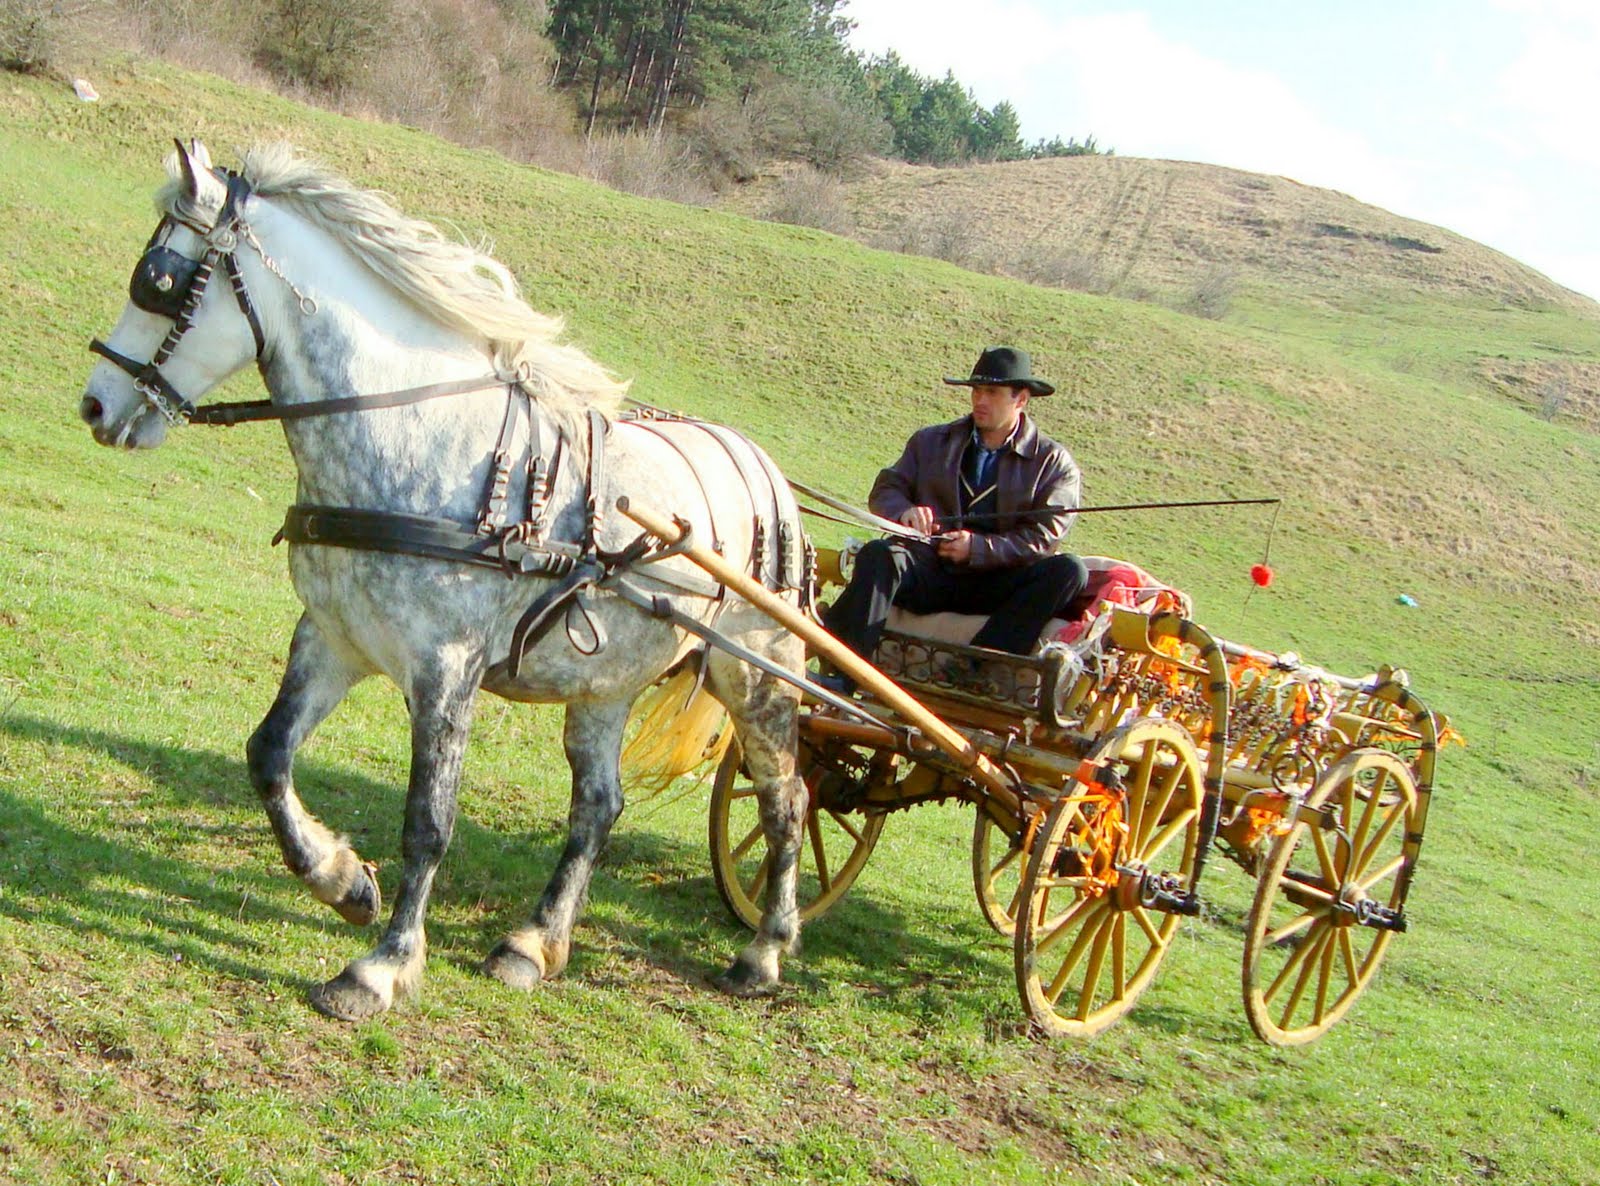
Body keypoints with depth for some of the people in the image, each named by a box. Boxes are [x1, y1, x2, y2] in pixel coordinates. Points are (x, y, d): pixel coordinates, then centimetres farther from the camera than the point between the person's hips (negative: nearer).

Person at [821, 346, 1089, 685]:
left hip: (996, 585, -1)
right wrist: (905, 510, -12)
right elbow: (884, 490, 13)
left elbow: (1042, 539, -1)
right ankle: (847, 673, -43)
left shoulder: (1054, 462, 9)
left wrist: (978, 547, -14)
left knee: (1069, 571, -28)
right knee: (879, 555, -29)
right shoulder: (931, 442, 20)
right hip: (928, 574, 1)